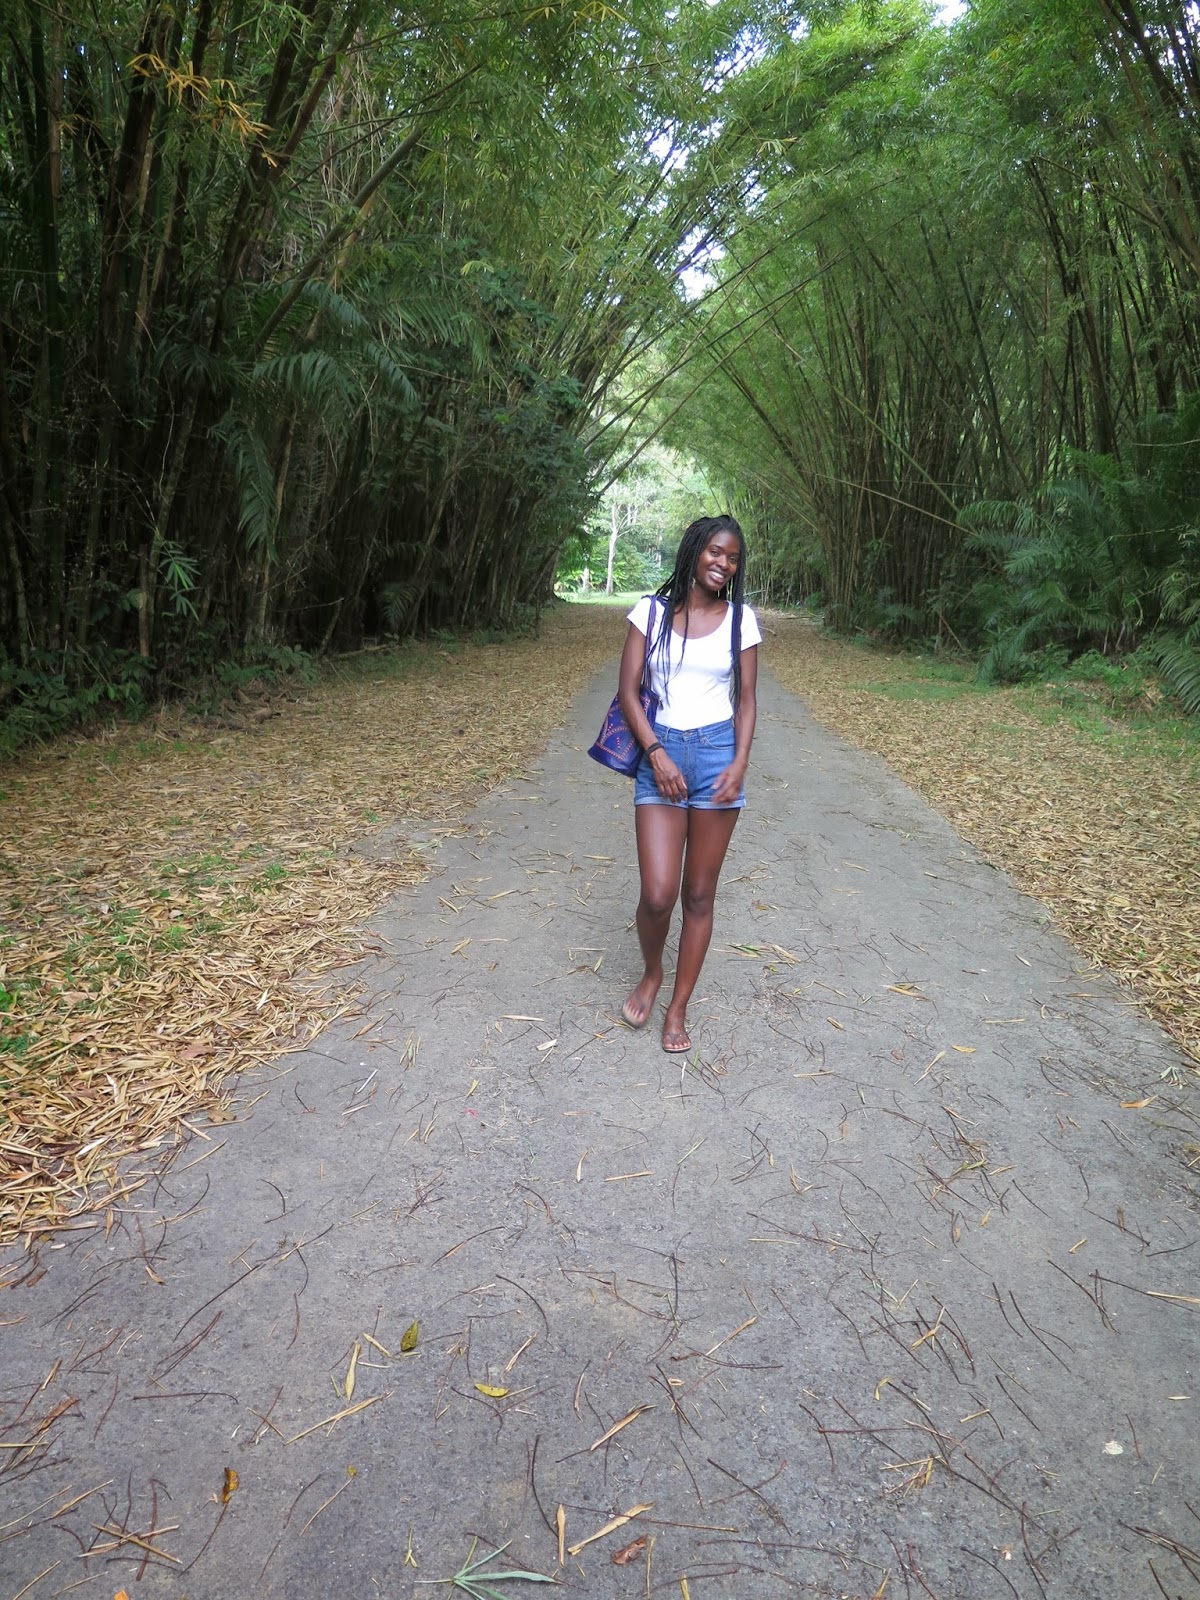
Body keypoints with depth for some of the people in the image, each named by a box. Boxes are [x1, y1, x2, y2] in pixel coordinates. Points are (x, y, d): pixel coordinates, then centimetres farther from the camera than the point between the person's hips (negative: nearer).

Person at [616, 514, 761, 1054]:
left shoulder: (741, 619, 5)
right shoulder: (652, 610, 1)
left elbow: (745, 700, 7)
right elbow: (628, 690, -1)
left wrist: (739, 764, -8)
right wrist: (656, 753, -12)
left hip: (718, 752, 1)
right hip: (661, 752, -1)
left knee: (699, 894, 6)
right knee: (657, 895, -9)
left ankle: (678, 1008, 22)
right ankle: (651, 975, 24)